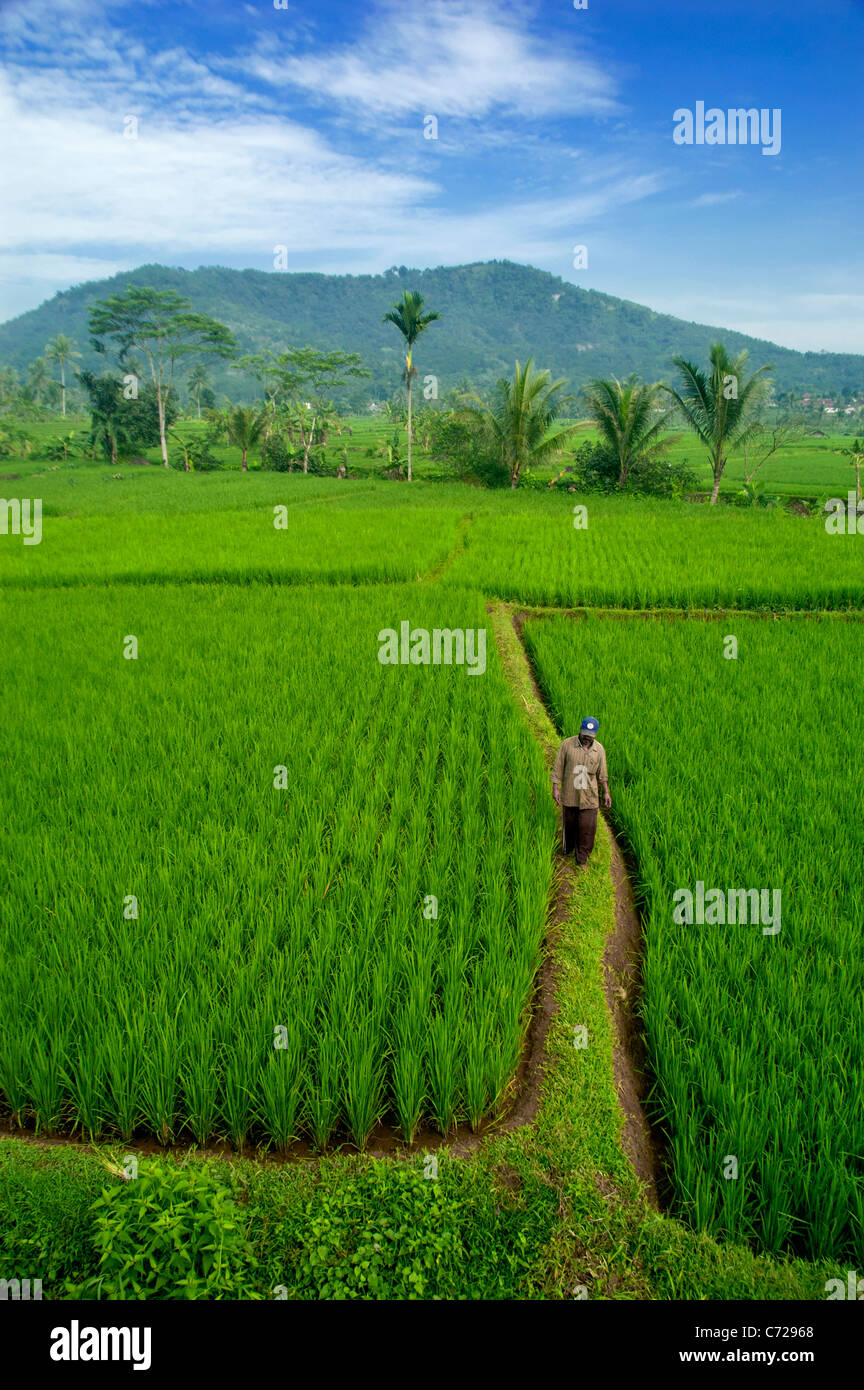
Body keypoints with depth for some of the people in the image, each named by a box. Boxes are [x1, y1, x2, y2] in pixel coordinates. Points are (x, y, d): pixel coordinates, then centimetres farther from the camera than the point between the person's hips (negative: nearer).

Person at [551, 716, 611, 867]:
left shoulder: (599, 749, 0)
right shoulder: (567, 744, -7)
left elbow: (602, 774, 11)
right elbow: (558, 768, -2)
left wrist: (606, 792, 11)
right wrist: (555, 788, -6)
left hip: (589, 797, 1)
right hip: (569, 796, 0)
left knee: (587, 828, -2)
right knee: (569, 824, 16)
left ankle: (582, 859, 11)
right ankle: (568, 848, 42)